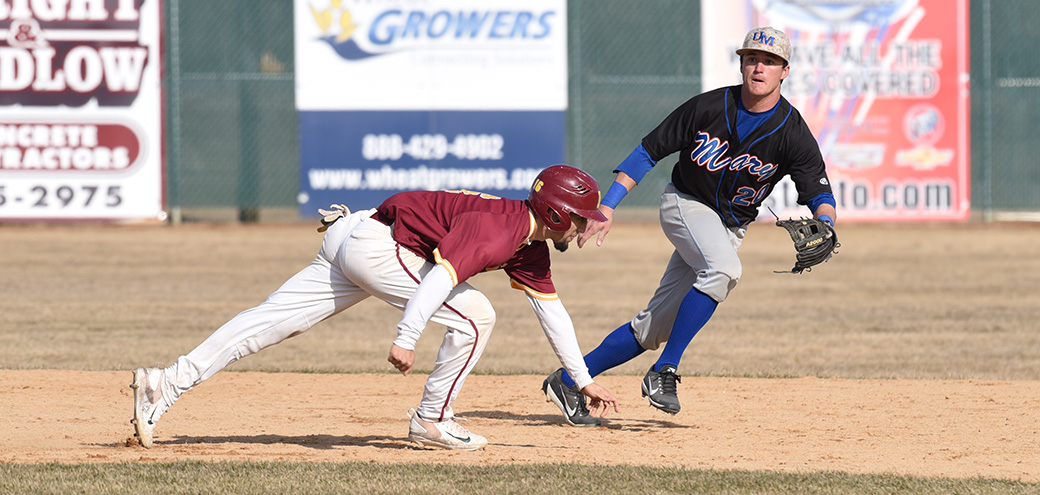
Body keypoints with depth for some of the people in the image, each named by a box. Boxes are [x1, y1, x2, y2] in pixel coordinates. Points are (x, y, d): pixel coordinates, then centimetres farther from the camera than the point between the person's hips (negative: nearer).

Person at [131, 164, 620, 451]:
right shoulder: (497, 226, -19)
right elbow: (443, 273, -33)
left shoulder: (531, 247, 11)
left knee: (270, 322, 2)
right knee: (474, 315, -10)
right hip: (377, 243, -9)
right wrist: (406, 338, -42)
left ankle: (167, 383, -2)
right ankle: (432, 420, -1)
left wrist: (584, 380, 24)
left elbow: (551, 310, 22)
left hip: (352, 243, 9)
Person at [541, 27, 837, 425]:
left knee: (656, 326, 0)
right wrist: (607, 206, -14)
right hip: (685, 203, -3)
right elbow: (650, 151, -7)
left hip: (730, 226, 3)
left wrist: (823, 226, -42)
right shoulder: (707, 108, -14)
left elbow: (819, 193, -18)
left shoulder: (793, 134, -13)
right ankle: (664, 372, -29)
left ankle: (569, 381, 12)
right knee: (722, 268, -34)